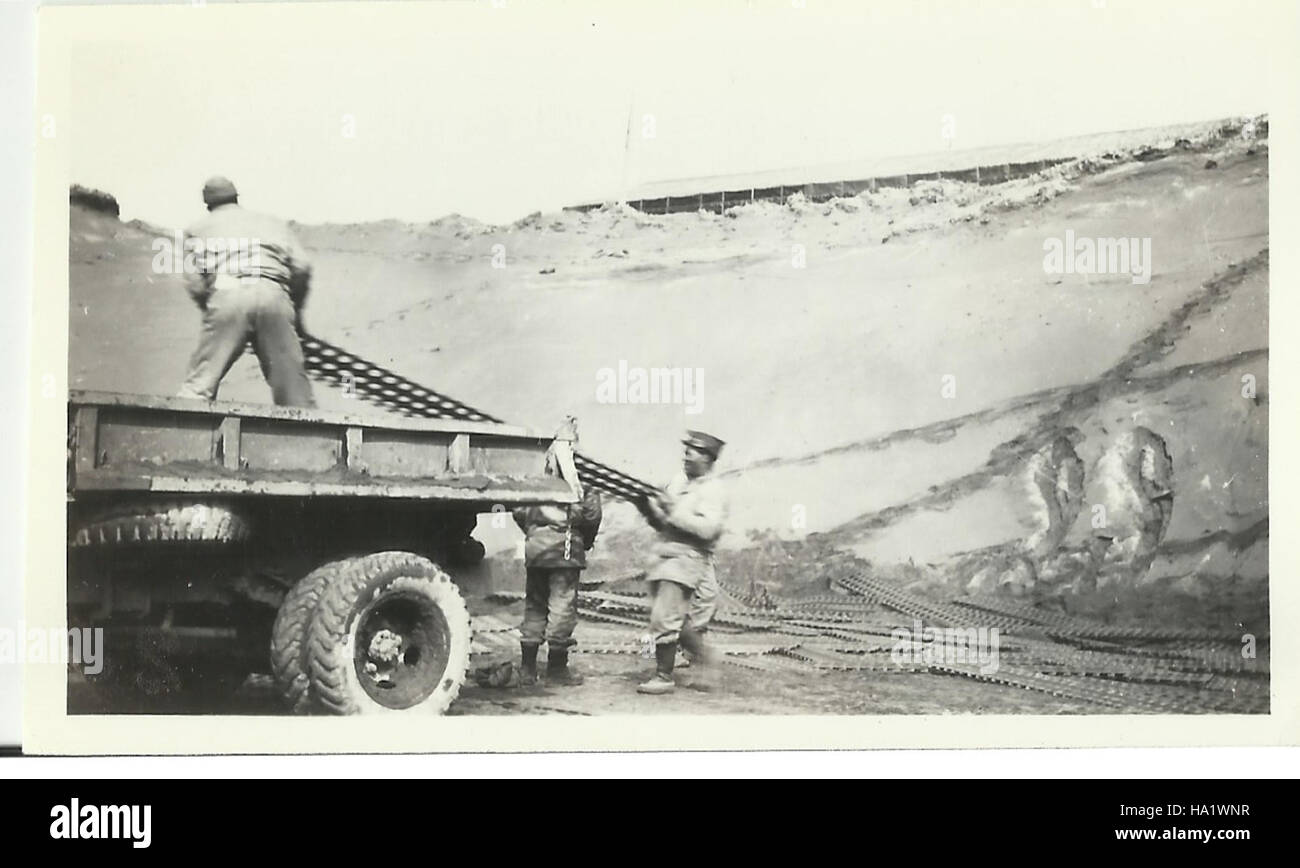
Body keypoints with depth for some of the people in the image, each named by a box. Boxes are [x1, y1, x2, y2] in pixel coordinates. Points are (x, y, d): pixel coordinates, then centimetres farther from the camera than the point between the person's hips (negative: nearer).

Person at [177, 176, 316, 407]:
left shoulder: (199, 229, 23)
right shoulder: (273, 223, 29)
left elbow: (193, 279, 8)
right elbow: (302, 268, 14)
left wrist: (208, 310, 23)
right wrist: (295, 310, 25)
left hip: (227, 294, -1)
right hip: (274, 295, 2)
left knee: (200, 382, -1)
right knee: (293, 383, 5)